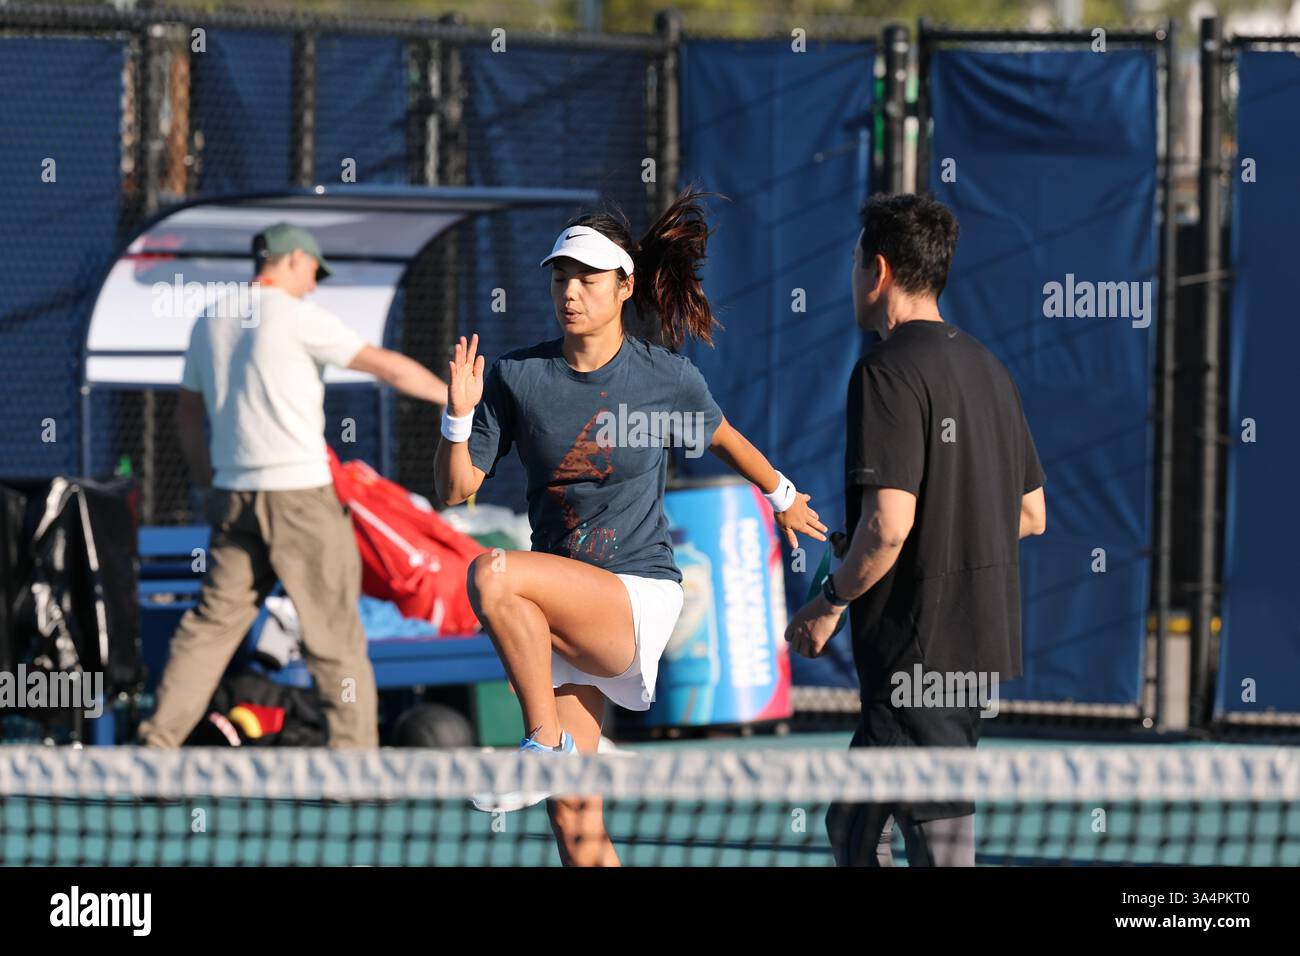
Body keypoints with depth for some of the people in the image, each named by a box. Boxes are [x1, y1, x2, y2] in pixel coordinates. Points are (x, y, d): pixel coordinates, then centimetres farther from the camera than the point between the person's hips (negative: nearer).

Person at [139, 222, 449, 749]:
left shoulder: (209, 321, 12)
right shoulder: (296, 316, -8)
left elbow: (187, 413, 19)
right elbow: (390, 368, -6)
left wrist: (206, 483, 28)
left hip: (235, 495, 6)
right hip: (299, 490, -6)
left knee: (213, 620, 9)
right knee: (334, 627, 0)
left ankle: (158, 742, 4)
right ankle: (354, 749, -1)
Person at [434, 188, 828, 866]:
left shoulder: (667, 377, -3)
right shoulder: (514, 377, 1)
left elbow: (722, 439, 19)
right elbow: (456, 491, 4)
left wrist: (782, 496, 34)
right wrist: (460, 417, -14)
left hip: (640, 599, -4)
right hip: (560, 615, 4)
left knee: (492, 575, -32)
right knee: (574, 821, -2)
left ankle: (546, 741, -20)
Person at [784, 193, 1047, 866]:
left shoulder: (888, 371, -14)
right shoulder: (987, 368, 14)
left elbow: (887, 525, -23)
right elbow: (1032, 515, 19)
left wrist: (829, 603, -8)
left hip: (918, 652, -9)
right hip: (982, 648, 9)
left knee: (940, 849, -8)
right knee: (853, 825, 18)